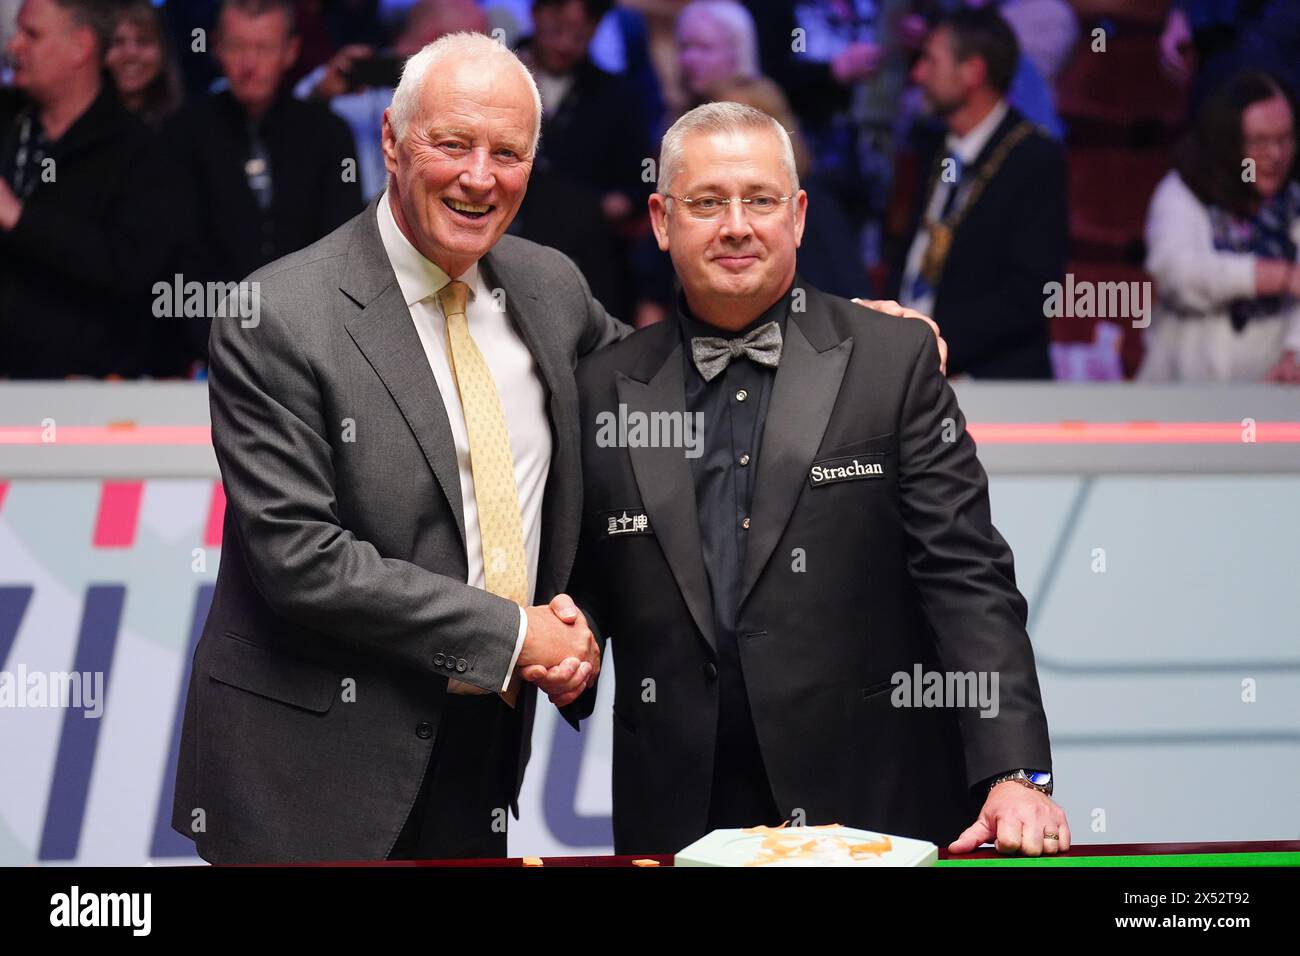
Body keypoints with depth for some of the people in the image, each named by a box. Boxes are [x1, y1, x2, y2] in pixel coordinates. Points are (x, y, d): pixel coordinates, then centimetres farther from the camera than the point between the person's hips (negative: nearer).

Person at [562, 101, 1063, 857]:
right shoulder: (606, 390, 7)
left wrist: (1015, 773, -14)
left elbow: (967, 580, -4)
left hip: (875, 804, -2)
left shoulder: (896, 361, 1)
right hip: (680, 818, 2)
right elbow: (585, 589, 15)